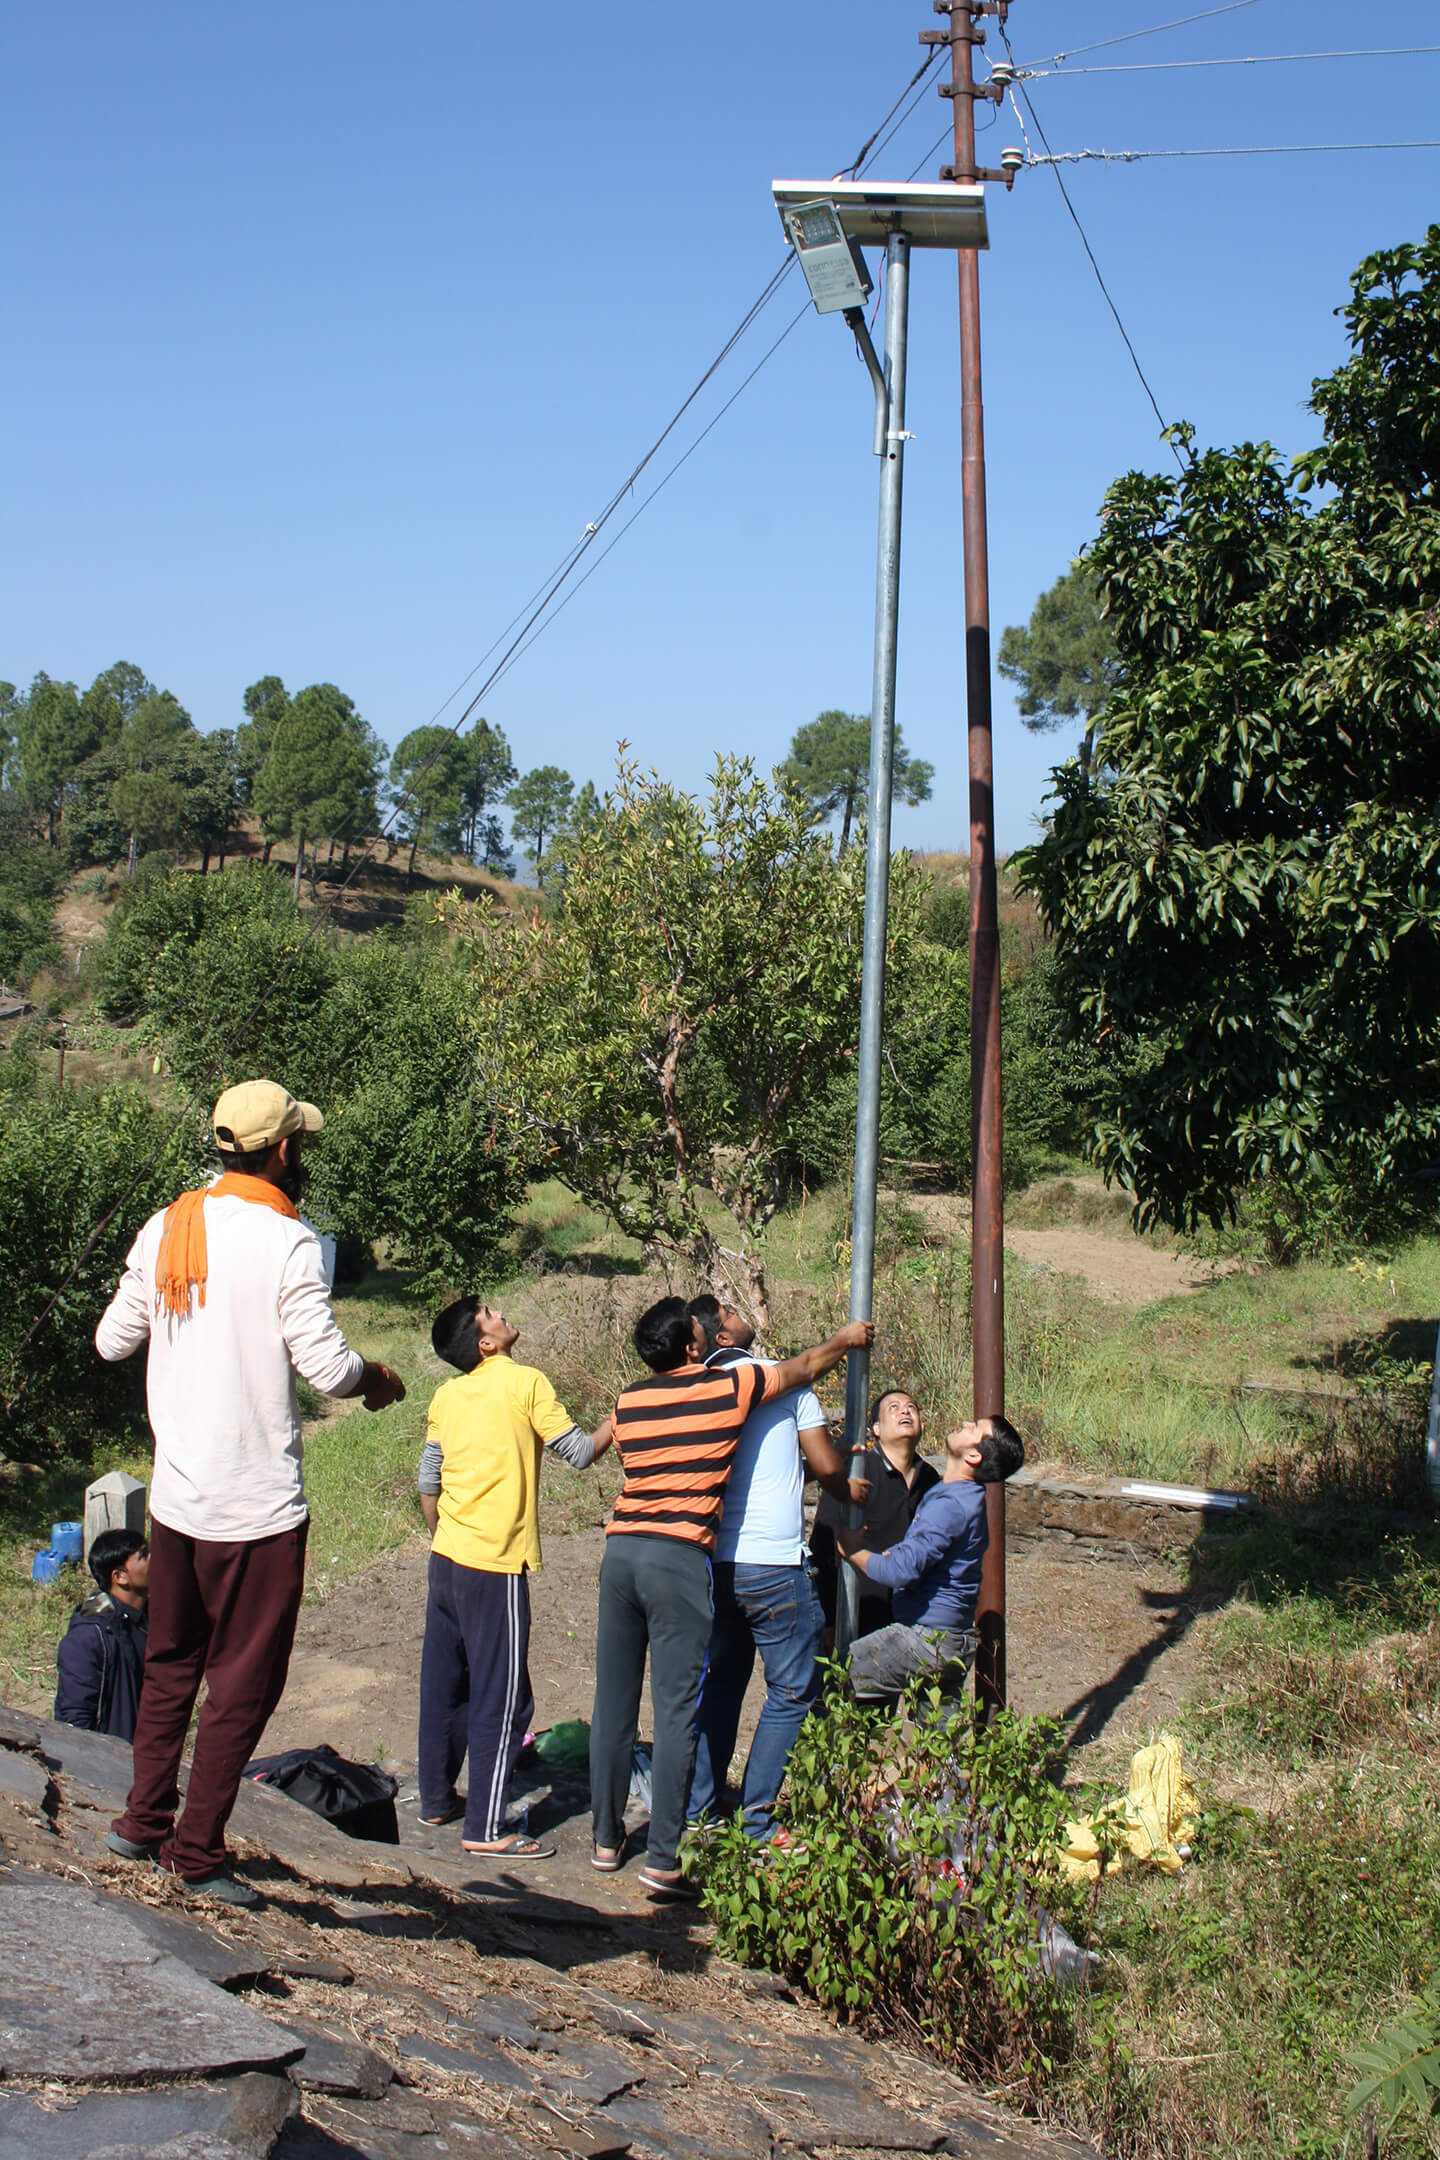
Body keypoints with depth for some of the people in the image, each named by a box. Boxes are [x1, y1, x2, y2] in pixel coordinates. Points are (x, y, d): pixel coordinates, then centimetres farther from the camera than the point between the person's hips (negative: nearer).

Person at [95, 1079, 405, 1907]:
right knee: (244, 1682, 5)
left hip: (175, 1493, 6)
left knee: (171, 1664, 22)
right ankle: (198, 1850, 10)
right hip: (259, 1504, -6)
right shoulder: (287, 1243, -16)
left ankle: (144, 1820, 29)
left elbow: (113, 1339, 10)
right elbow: (325, 1364, -21)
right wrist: (378, 1378, 0)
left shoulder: (166, 1229, 3)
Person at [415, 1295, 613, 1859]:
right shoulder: (525, 1383, -10)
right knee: (502, 1700, -1)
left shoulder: (448, 1395, 8)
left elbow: (428, 1484, 12)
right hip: (495, 1566, -7)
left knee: (445, 1685, 17)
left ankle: (436, 1799, 27)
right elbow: (580, 1452, -8)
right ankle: (485, 1828, 1)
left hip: (445, 1558, 7)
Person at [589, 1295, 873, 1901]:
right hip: (678, 1556, -5)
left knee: (613, 1699, 14)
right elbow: (804, 1367, 16)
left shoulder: (629, 1401, 11)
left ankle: (607, 1836, 25)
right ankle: (663, 1860, -1)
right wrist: (846, 1339, 36)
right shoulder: (728, 1387, -1)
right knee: (676, 1710, -2)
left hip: (620, 1548, 6)